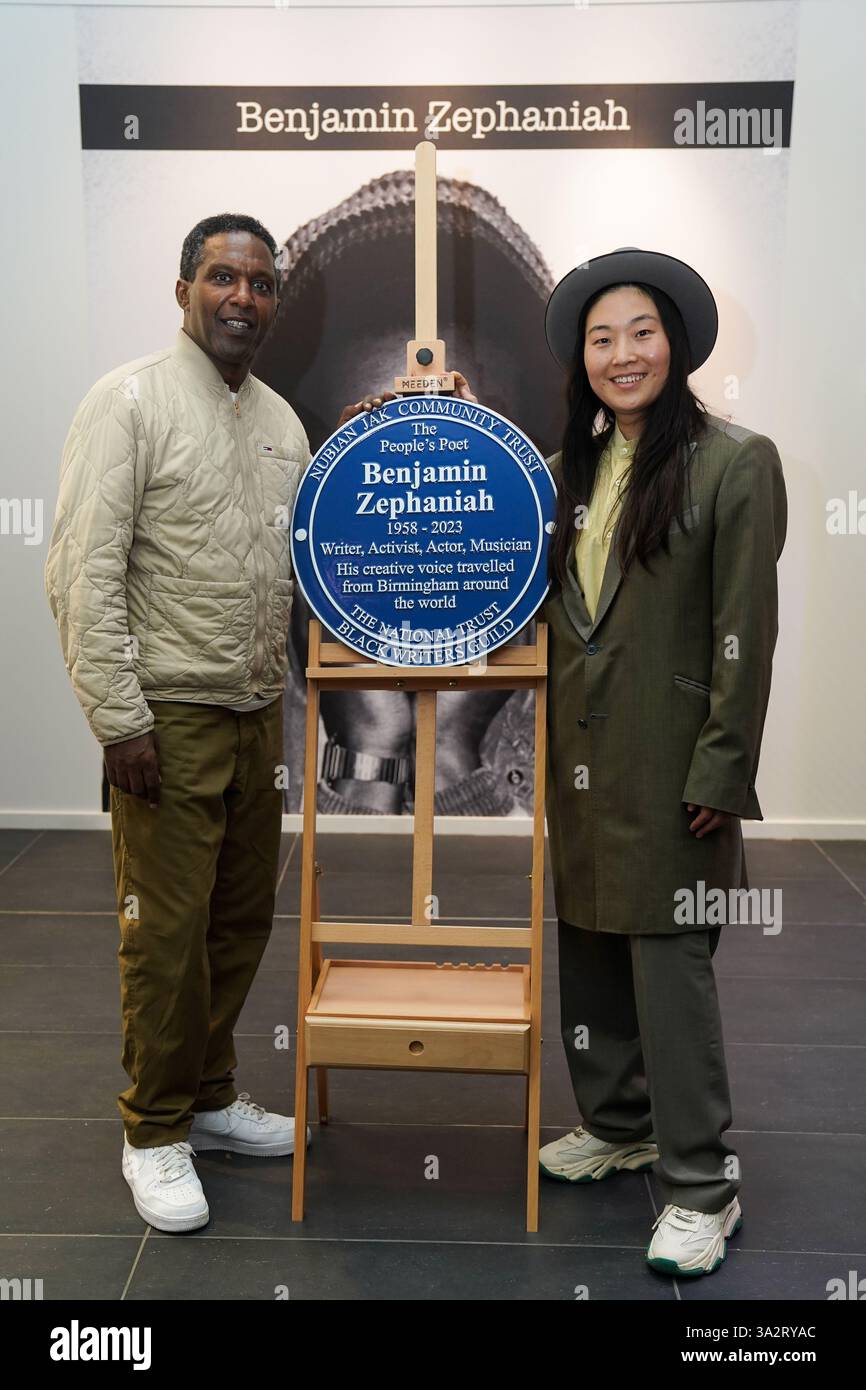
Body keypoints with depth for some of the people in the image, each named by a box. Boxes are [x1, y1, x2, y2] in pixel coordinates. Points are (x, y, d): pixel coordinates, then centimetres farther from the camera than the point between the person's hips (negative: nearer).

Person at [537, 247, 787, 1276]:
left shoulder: (735, 462, -8)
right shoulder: (575, 468, 12)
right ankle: (617, 1124, 33)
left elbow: (746, 632, -12)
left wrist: (723, 769, -15)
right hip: (581, 756, 7)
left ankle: (700, 1184, 12)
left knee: (669, 960, -2)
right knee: (589, 944, 14)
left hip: (668, 759, -7)